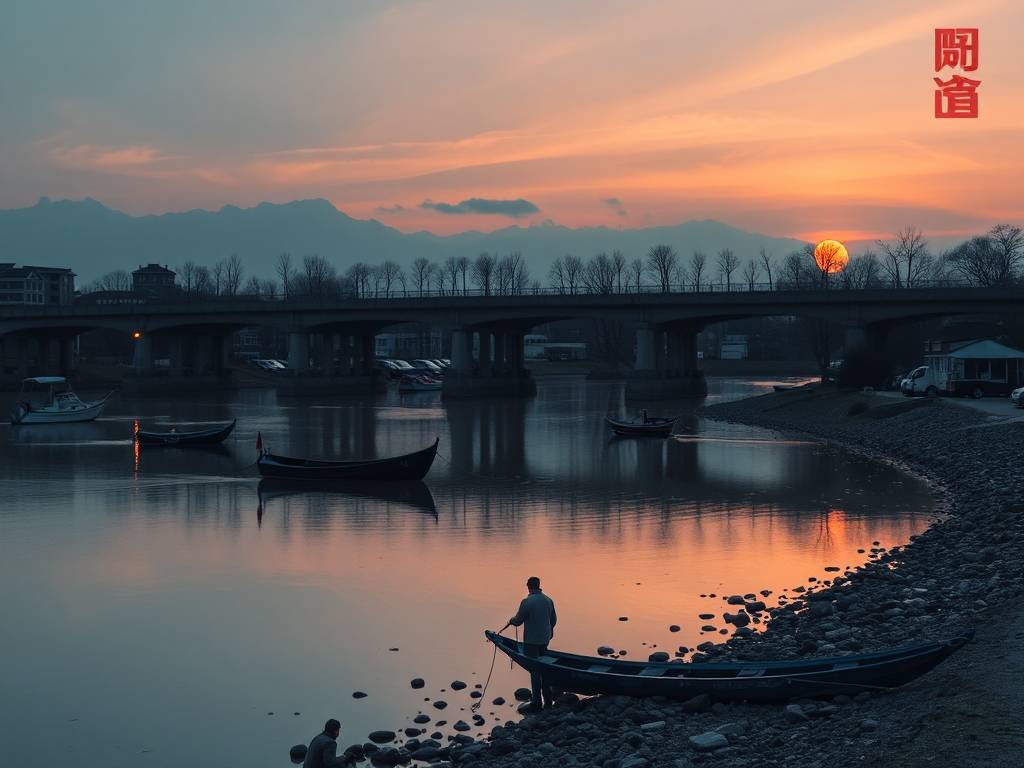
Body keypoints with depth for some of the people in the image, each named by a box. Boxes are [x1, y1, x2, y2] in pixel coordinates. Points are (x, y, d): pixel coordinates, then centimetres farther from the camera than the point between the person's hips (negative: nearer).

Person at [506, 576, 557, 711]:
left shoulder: (527, 602, -18)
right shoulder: (548, 600, 2)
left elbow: (518, 621, -11)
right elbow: (553, 620, 14)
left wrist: (511, 621, 12)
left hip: (531, 641, -6)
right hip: (545, 639, 6)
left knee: (535, 671, 0)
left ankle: (537, 702, 2)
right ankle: (548, 699, 22)